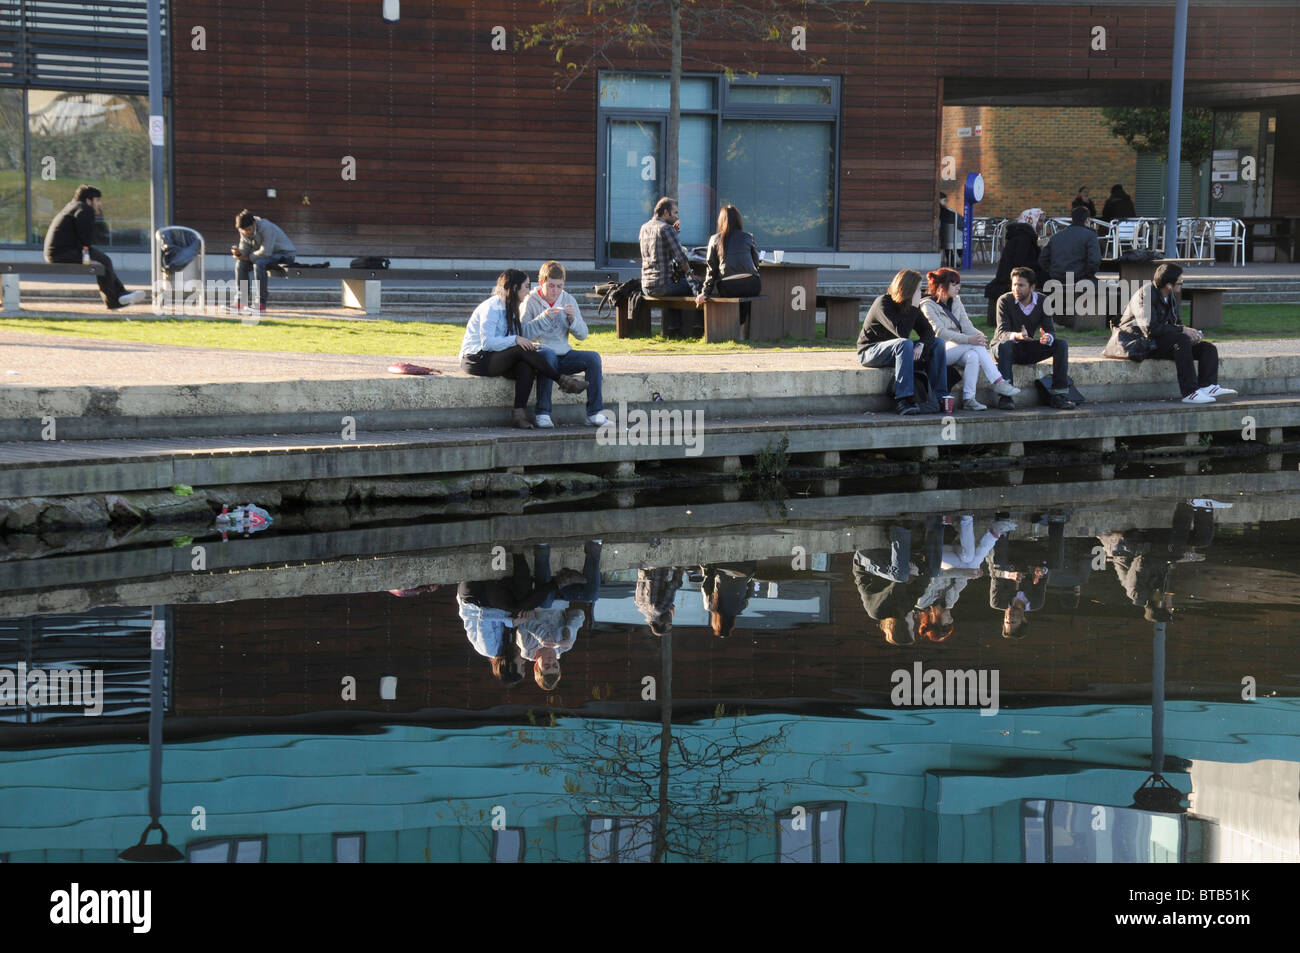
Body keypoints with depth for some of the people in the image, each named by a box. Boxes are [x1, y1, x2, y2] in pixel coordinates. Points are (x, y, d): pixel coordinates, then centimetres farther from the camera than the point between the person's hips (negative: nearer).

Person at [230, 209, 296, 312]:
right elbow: (245, 251, -1)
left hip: (285, 254, -8)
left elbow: (265, 252, -32)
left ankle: (261, 303, -30)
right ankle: (241, 301, -3)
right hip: (268, 256, 8)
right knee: (241, 264, -8)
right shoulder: (244, 232, -5)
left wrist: (248, 257, -22)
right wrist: (238, 253, -24)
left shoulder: (266, 227, -29)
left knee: (259, 264, -33)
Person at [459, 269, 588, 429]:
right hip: (476, 359, -8)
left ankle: (519, 412, -32)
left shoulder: (509, 309, 17)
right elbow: (487, 342, -21)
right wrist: (515, 340, -28)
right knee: (523, 351, -28)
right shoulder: (491, 307, -12)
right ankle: (562, 380, -18)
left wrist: (531, 345, -6)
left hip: (494, 359, 8)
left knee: (527, 366, -23)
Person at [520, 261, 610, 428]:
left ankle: (595, 413, -21)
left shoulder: (568, 300, 8)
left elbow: (582, 335, 6)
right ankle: (542, 414, -36)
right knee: (548, 354, -37)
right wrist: (544, 318, -26)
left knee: (593, 358, -19)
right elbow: (522, 334, -16)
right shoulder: (530, 301, -4)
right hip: (540, 355, -4)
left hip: (564, 355, 4)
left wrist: (573, 318, -13)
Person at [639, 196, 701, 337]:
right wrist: (689, 272, 5)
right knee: (695, 286, 8)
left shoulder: (644, 228, 12)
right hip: (662, 285, -8)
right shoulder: (666, 229, -12)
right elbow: (680, 257, -14)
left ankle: (672, 331, 33)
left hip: (646, 286, 8)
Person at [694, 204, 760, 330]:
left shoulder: (714, 239, 10)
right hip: (751, 284, 0)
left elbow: (712, 269, 7)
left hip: (727, 288, 0)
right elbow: (756, 264, 14)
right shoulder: (748, 238, 11)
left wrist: (705, 292, 8)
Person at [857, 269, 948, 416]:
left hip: (897, 350, 8)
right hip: (870, 352, -8)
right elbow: (902, 333, -31)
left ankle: (938, 396, -13)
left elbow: (928, 331, 1)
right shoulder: (883, 304, -20)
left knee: (937, 344, -7)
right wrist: (913, 307, -25)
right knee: (904, 344, -38)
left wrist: (921, 345, -21)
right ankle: (904, 401, -43)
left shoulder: (910, 307, 5)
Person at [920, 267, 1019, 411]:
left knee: (973, 356, -30)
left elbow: (967, 326, 9)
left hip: (959, 348, 6)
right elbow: (940, 332, -18)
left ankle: (968, 399, -37)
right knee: (977, 346, -28)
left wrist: (979, 335, -16)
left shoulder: (956, 303, 19)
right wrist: (969, 339, -28)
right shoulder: (928, 306, -4)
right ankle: (999, 383, -32)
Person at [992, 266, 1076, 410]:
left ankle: (1059, 395, -18)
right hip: (1009, 349, -4)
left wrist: (1048, 337, -37)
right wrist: (1017, 336, -48)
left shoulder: (1042, 301, -5)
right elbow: (1002, 333, -24)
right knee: (1004, 345, -39)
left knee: (1061, 345, -17)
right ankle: (1005, 396, -39)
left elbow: (1050, 330, -10)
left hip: (1029, 349, 4)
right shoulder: (1005, 301, -15)